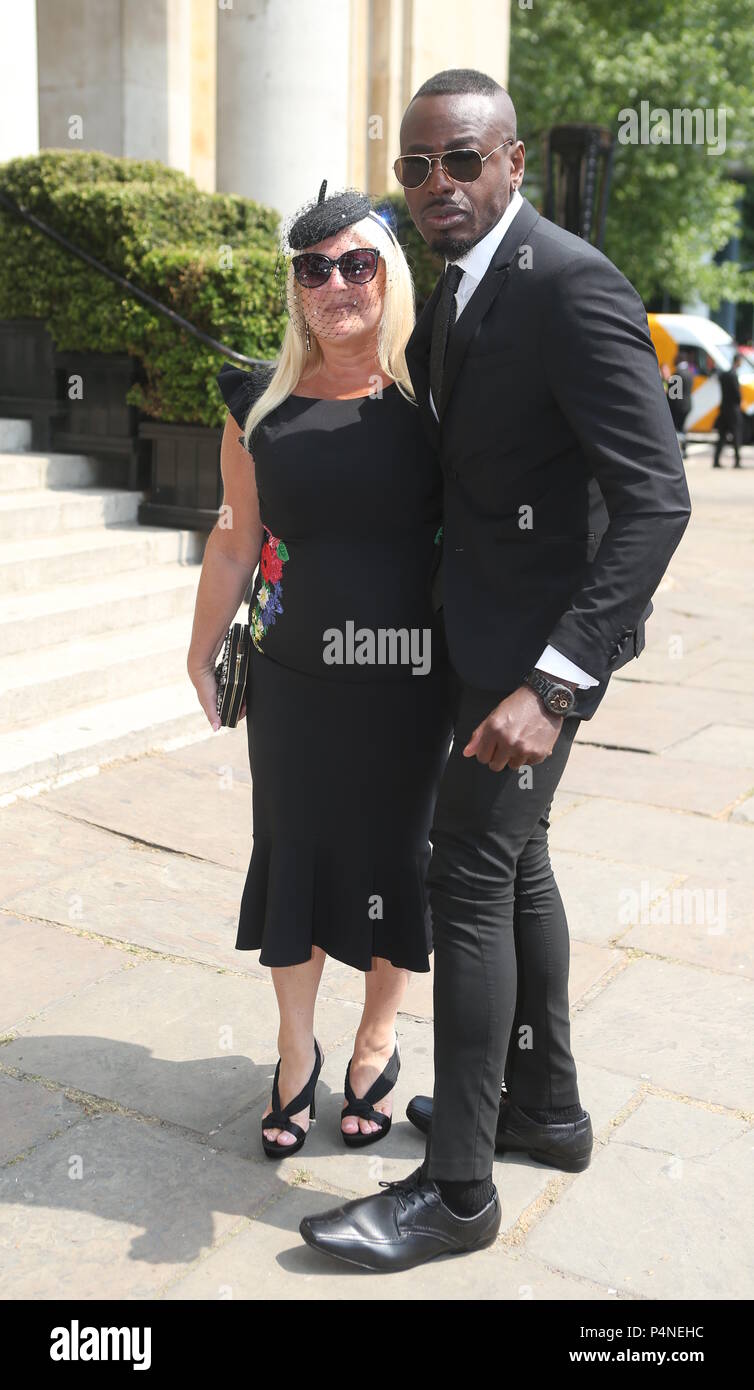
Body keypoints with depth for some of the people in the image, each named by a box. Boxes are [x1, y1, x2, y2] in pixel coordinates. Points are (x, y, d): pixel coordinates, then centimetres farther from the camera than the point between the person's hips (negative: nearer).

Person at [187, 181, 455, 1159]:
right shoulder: (261, 405, 2)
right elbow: (237, 539, 9)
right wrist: (203, 653, 13)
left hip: (407, 680, -2)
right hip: (291, 678, 2)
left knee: (395, 856, 11)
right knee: (293, 854, 11)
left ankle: (377, 1045, 35)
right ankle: (296, 1052, 32)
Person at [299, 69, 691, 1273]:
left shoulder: (570, 285, -20)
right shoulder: (458, 293, 9)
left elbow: (656, 499, -26)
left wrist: (554, 682, -33)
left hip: (540, 634, -10)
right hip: (489, 626, 10)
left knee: (470, 879, -6)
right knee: (513, 858, 17)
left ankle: (458, 1189, 8)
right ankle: (545, 1101, 35)